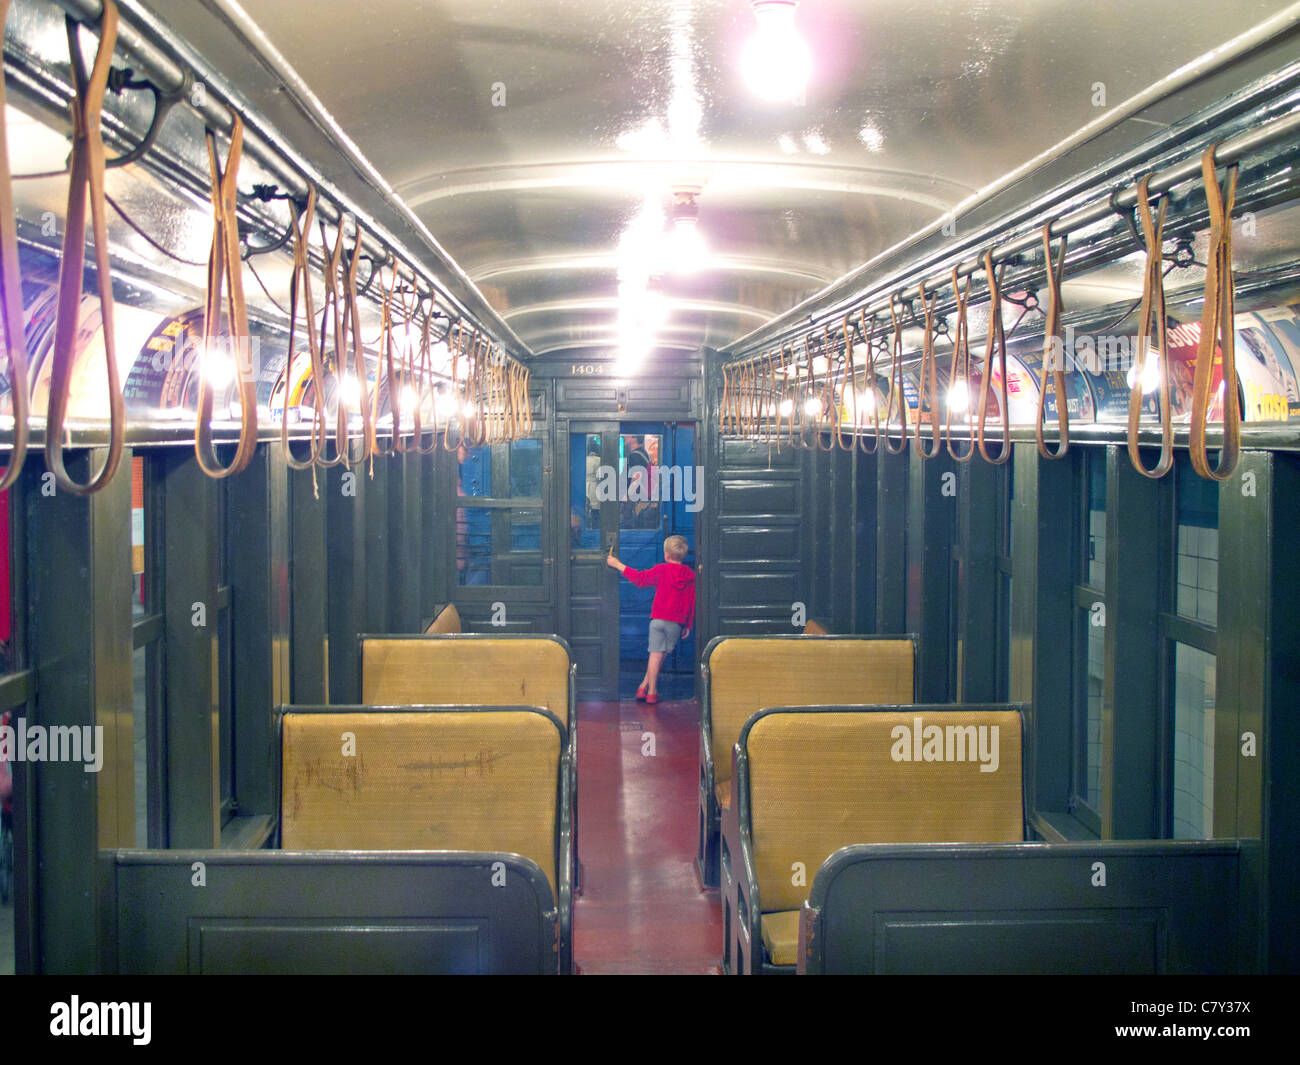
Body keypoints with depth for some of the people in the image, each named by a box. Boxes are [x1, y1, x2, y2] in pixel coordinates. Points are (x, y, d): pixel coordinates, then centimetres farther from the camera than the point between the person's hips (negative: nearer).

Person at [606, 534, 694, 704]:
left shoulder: (662, 570, -4)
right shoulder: (690, 576, 4)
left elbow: (640, 578, -1)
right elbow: (692, 602, 7)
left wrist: (618, 565, 8)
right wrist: (688, 625, 15)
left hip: (658, 618, -2)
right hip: (676, 622, 2)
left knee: (656, 654, 0)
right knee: (660, 654, 7)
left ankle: (649, 690, 2)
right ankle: (645, 686, 8)